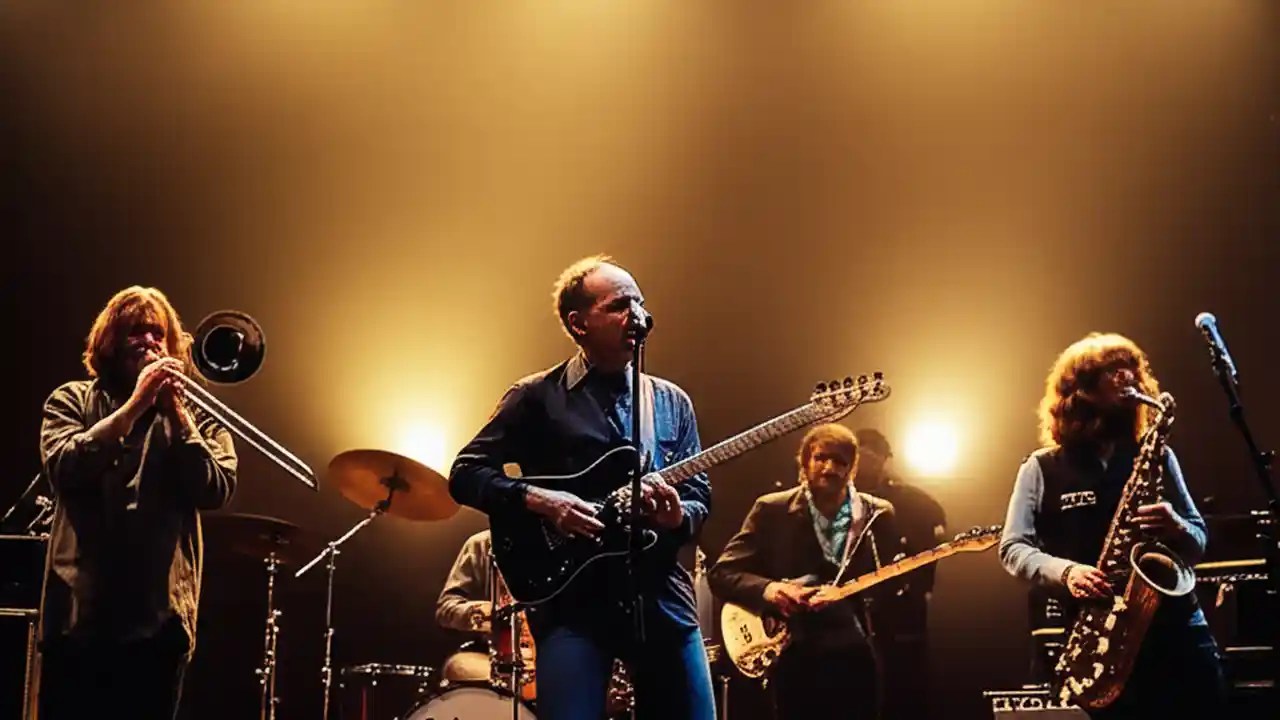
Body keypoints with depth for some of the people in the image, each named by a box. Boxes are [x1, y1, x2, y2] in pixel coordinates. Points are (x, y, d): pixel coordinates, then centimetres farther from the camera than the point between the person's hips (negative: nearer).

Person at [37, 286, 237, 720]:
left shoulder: (196, 414, 10)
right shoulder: (73, 400, 9)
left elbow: (216, 492, -4)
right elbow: (63, 467, -10)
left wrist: (177, 413, -9)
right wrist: (134, 406, -13)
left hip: (160, 616, 1)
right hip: (79, 611, -1)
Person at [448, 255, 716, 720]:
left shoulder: (671, 402, 13)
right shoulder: (538, 397, 2)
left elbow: (701, 497, 11)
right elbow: (465, 474, 0)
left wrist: (677, 516, -12)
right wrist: (539, 500, -15)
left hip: (661, 596, 4)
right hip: (573, 599, -4)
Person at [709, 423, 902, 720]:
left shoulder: (878, 515, 5)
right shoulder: (772, 511, -1)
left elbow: (894, 583, 2)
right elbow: (721, 573, -3)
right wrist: (766, 589, -22)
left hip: (855, 655, 2)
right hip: (793, 656, -1)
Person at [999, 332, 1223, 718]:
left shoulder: (1156, 457, 13)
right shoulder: (1042, 468, 6)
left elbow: (1198, 544, 15)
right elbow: (1013, 548, 2)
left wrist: (1176, 527, -9)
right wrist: (1065, 572, -16)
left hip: (1177, 627, 2)